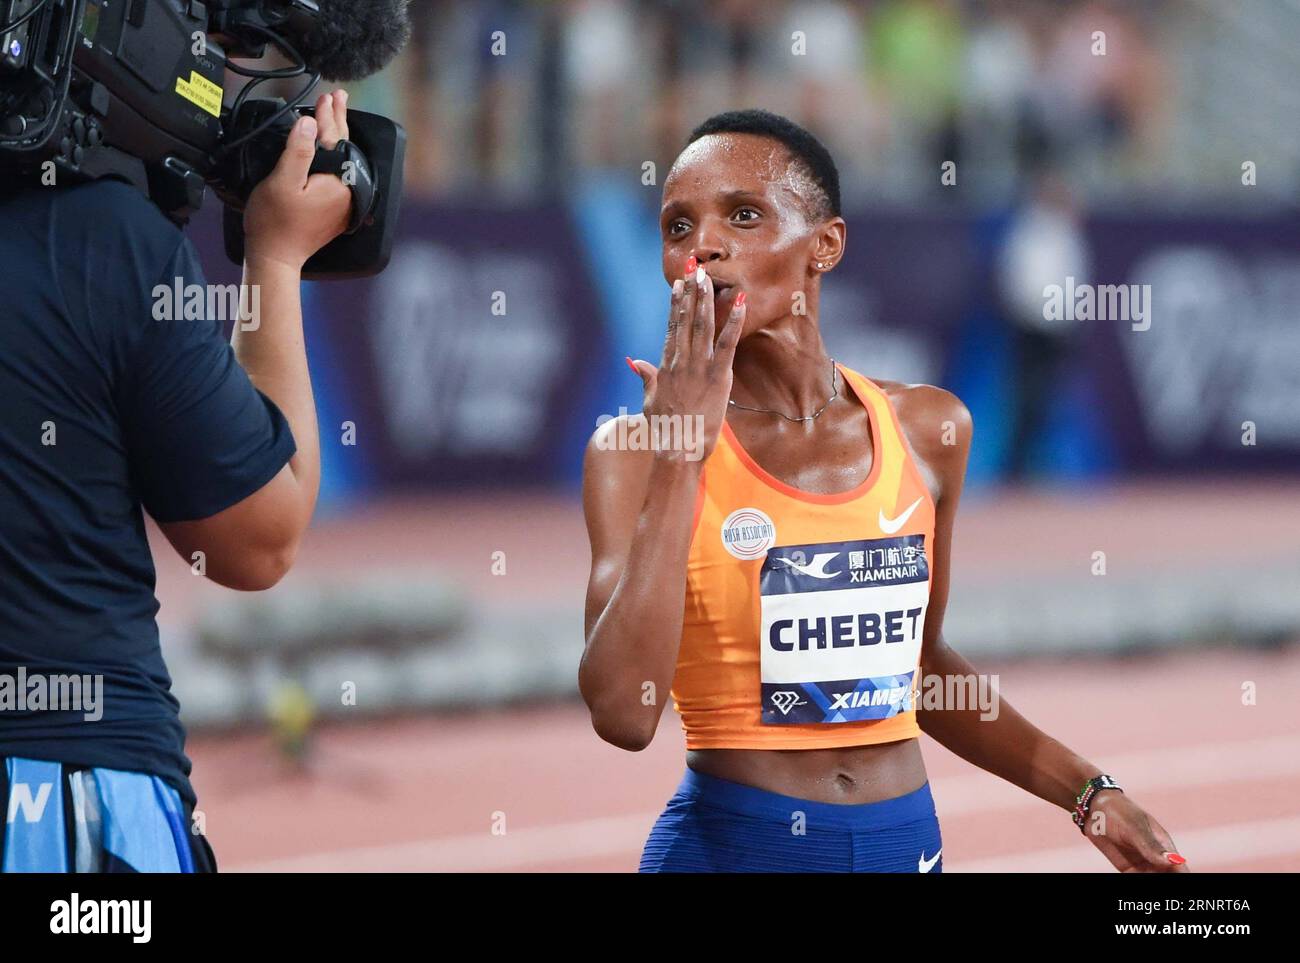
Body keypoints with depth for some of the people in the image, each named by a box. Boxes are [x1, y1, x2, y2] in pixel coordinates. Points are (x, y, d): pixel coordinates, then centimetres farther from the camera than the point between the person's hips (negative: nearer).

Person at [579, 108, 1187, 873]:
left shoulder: (928, 430, 2)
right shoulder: (634, 450, -9)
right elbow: (624, 713, -22)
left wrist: (1087, 793, 11)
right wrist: (678, 457, -20)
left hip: (907, 840, 4)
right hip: (731, 844, -3)